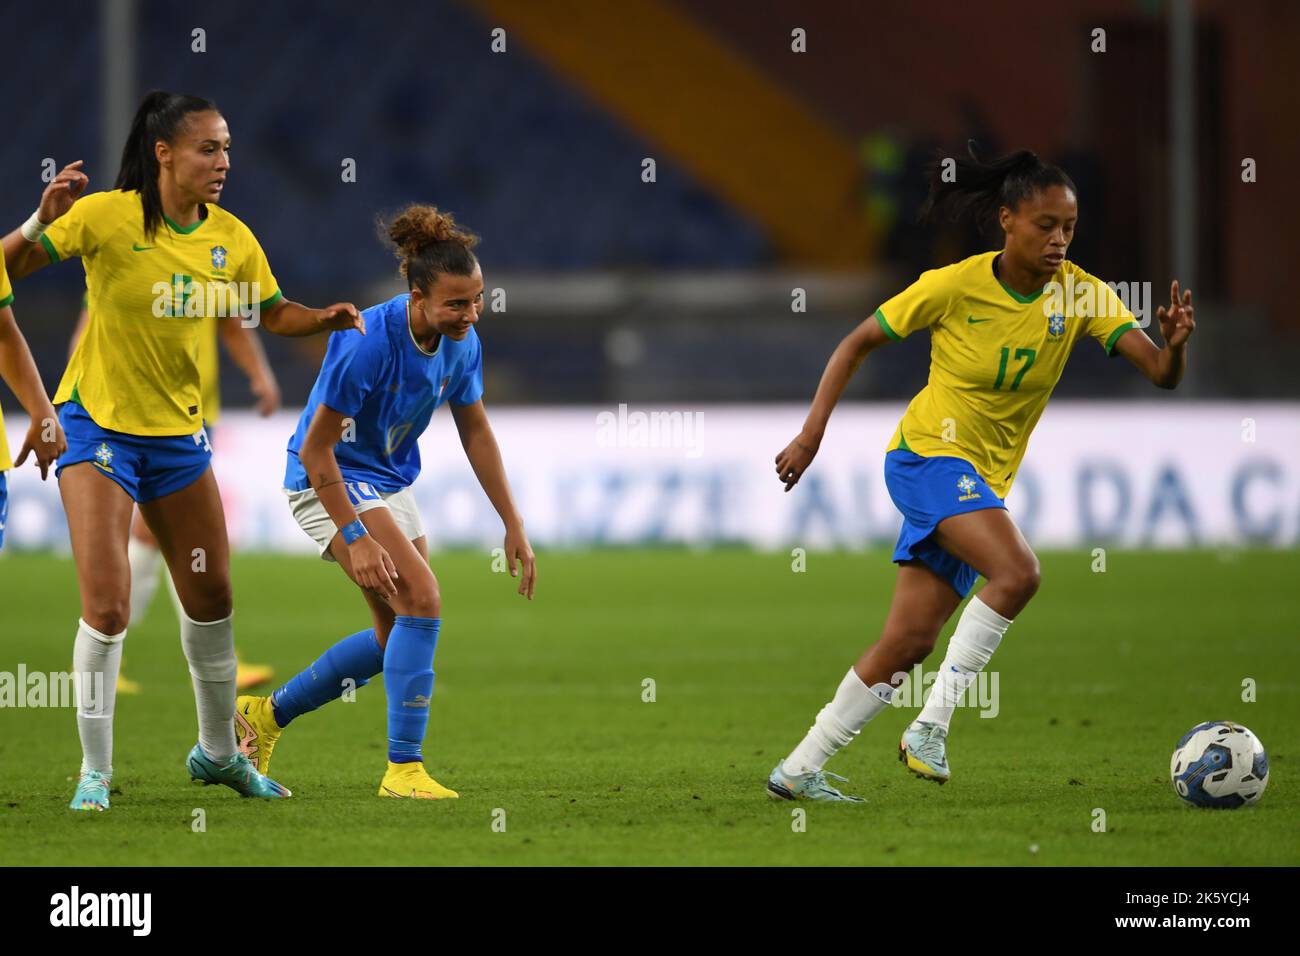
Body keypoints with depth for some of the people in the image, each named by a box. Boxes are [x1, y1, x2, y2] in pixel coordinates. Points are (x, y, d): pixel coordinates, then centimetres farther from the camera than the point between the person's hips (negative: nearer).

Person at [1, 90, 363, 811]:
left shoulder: (231, 239, -4)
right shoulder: (108, 217, -17)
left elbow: (272, 313, 11)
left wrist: (325, 317, -9)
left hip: (178, 430, 5)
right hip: (97, 425, -5)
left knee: (211, 599, 14)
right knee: (107, 606, -14)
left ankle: (218, 752, 34)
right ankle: (94, 774, -2)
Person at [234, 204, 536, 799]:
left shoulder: (461, 343, -7)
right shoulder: (367, 343, -29)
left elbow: (476, 432, 7)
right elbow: (315, 448, -25)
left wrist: (514, 525, 5)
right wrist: (355, 538, -28)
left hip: (390, 482, 8)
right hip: (330, 483, -8)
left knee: (398, 634, 11)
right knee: (422, 602, -21)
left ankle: (268, 715, 27)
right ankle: (404, 767, -15)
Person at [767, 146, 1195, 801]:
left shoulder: (1080, 294, -4)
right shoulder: (955, 286, -13)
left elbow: (1160, 373, -12)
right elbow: (859, 342, -2)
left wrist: (1174, 345, -36)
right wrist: (812, 433, -7)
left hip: (986, 479, 5)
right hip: (928, 453, -5)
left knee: (910, 642, 3)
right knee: (1018, 572, -29)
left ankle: (797, 770, 12)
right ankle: (932, 725, -20)